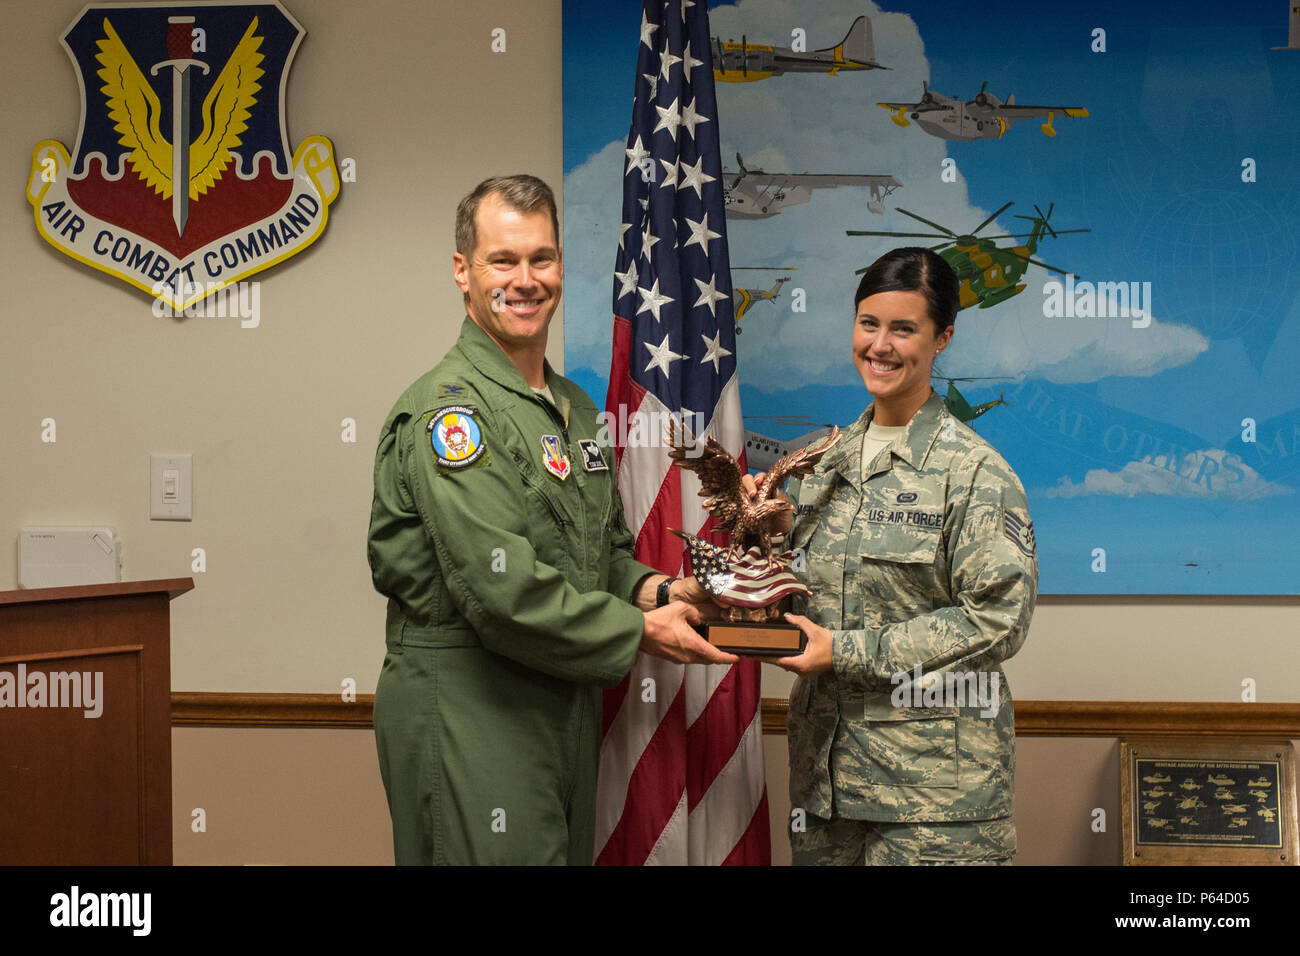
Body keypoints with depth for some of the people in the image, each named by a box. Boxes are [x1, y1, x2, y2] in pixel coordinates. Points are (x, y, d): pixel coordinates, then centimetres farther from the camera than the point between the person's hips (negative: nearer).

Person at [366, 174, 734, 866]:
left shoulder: (576, 409, 15)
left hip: (568, 703, 9)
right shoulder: (445, 410, -15)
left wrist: (656, 591, 1)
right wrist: (638, 630, -13)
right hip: (468, 712, -8)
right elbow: (501, 590, -23)